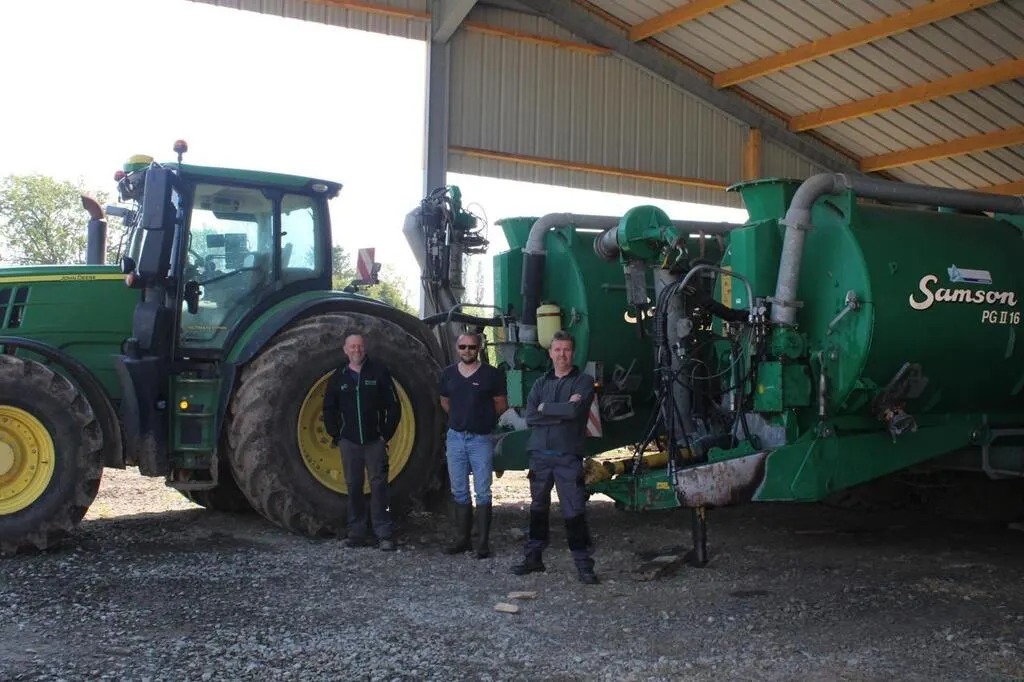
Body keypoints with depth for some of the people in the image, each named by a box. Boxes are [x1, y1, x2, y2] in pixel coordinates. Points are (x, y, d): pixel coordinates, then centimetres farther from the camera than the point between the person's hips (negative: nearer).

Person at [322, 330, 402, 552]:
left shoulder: (379, 372, -1)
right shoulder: (338, 377, 6)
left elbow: (393, 407, -1)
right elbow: (329, 409, 12)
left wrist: (386, 434, -5)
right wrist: (336, 435, 4)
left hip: (374, 442, -2)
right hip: (349, 442, 3)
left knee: (378, 485, -4)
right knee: (353, 487, 7)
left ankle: (384, 534, -1)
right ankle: (356, 533, 14)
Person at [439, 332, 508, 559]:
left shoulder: (491, 374, -6)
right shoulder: (448, 374, 7)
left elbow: (501, 405, 3)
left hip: (481, 439, -4)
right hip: (455, 438, 4)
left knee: (482, 493, -2)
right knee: (459, 492, 10)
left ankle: (483, 542, 1)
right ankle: (462, 539, 17)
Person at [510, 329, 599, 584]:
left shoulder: (583, 381, 0)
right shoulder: (540, 383, 12)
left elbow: (575, 411, -18)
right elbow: (530, 418, -2)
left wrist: (545, 407, -5)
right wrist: (562, 411, -12)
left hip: (568, 456, -4)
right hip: (540, 454, 4)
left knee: (575, 511, -6)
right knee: (538, 508, 14)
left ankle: (584, 565, 1)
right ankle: (533, 557, 26)